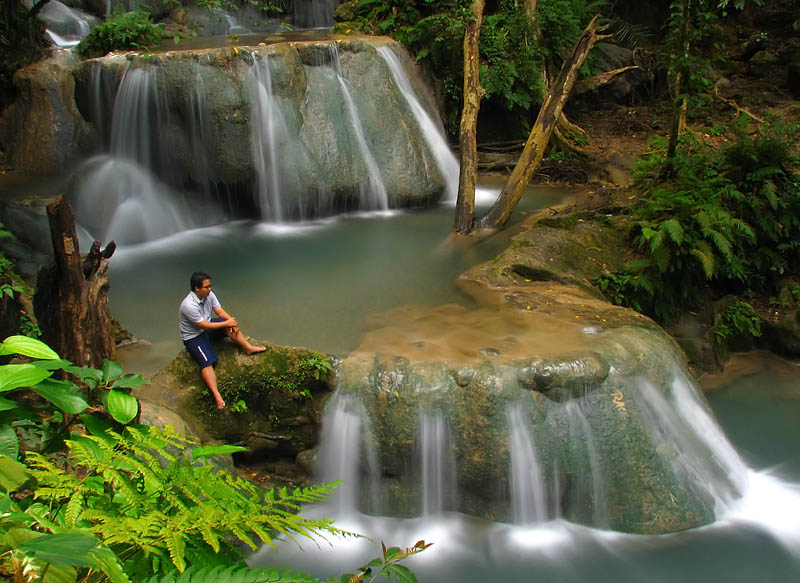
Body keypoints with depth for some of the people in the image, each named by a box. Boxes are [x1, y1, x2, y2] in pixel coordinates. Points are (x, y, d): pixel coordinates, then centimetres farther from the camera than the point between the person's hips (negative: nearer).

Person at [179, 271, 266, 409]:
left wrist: (232, 321, -20)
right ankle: (217, 395, -39)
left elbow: (220, 312, 0)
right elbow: (204, 325, -27)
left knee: (231, 326, -17)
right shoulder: (189, 305, -32)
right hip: (193, 337, -7)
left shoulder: (208, 295, -9)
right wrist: (226, 323, -22)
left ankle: (248, 347, -3)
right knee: (207, 362, -27)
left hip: (207, 326, 7)